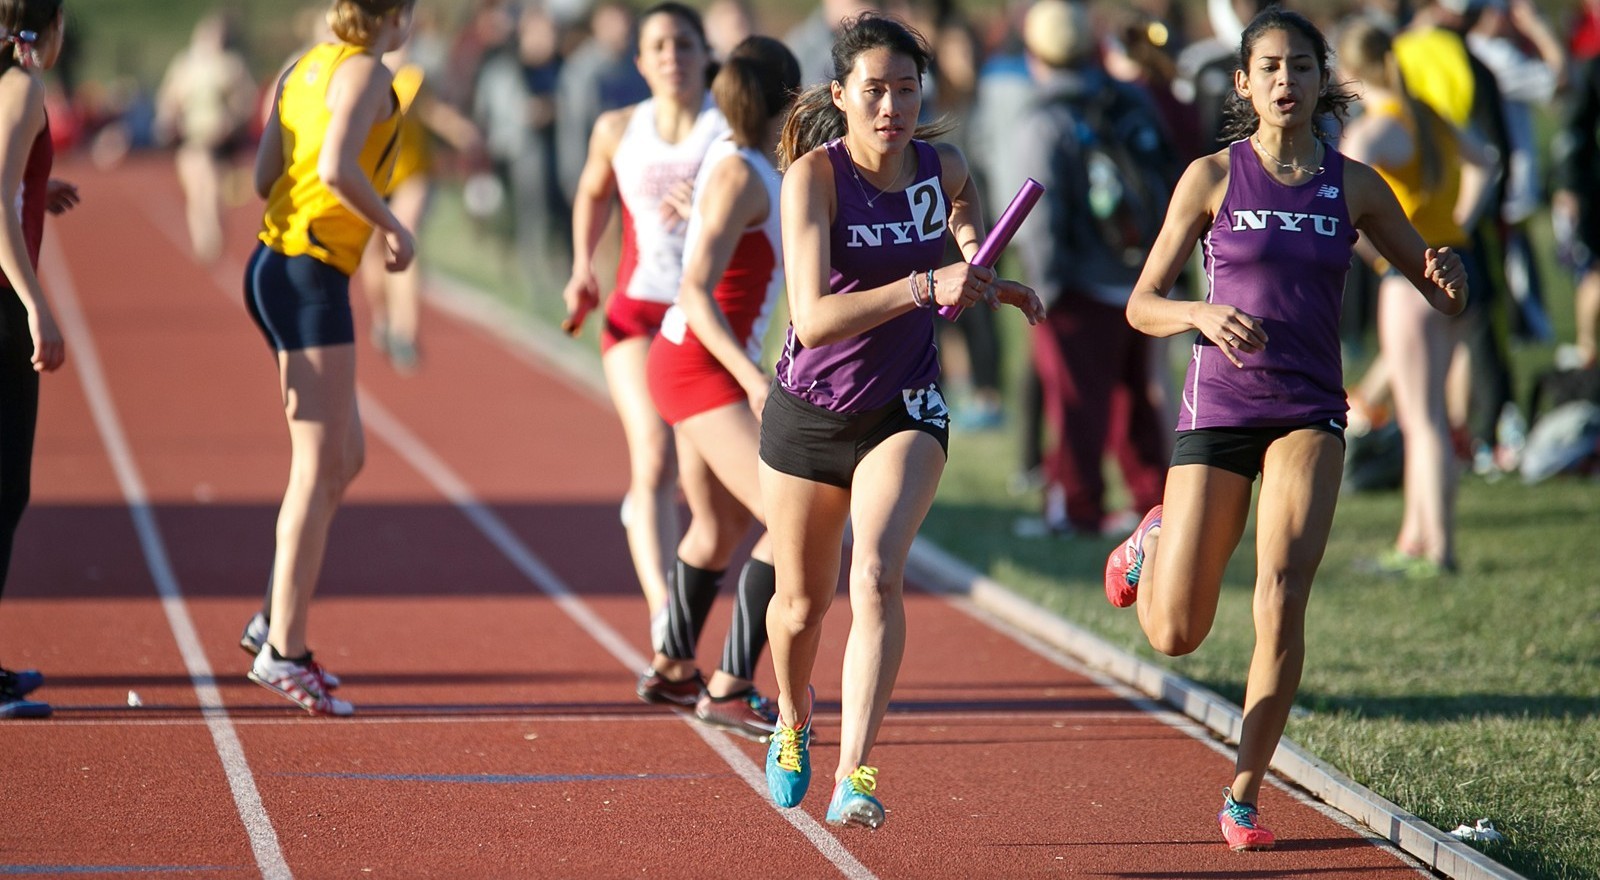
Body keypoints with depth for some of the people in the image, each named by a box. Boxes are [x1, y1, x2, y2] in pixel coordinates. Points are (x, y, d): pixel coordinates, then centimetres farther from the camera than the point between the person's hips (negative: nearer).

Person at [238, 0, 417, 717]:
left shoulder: (304, 68, 15)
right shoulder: (367, 73, -10)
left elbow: (264, 177, 14)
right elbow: (336, 169, -24)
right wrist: (395, 228, -11)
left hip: (274, 265, 9)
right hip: (310, 277, -9)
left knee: (346, 457, 15)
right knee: (319, 468, -8)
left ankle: (277, 621, 17)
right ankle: (282, 653, -9)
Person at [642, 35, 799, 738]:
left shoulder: (734, 151, 7)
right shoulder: (739, 176, -18)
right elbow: (695, 291, -26)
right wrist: (753, 378, -34)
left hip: (692, 365, 10)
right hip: (702, 372, -10)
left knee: (720, 527, 27)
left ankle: (673, 663, 46)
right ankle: (730, 690, -19)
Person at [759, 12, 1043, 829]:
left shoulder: (943, 167, -8)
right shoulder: (813, 177, -21)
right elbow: (814, 320, -33)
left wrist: (986, 282, 5)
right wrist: (923, 287, -42)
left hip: (905, 411, 1)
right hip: (810, 413, -1)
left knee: (877, 577, -24)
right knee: (801, 603, 16)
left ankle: (853, 775, -26)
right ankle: (793, 720, 48)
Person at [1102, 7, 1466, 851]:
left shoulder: (1353, 186, 4)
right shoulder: (1213, 176, -1)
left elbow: (1444, 296, 11)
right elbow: (1142, 305, 0)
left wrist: (1448, 274, -14)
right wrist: (1203, 315, -21)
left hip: (1309, 413, 1)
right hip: (1218, 405, 0)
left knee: (1281, 600, -19)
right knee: (1174, 635, 3)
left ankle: (1244, 795, -8)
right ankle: (1155, 542, 38)